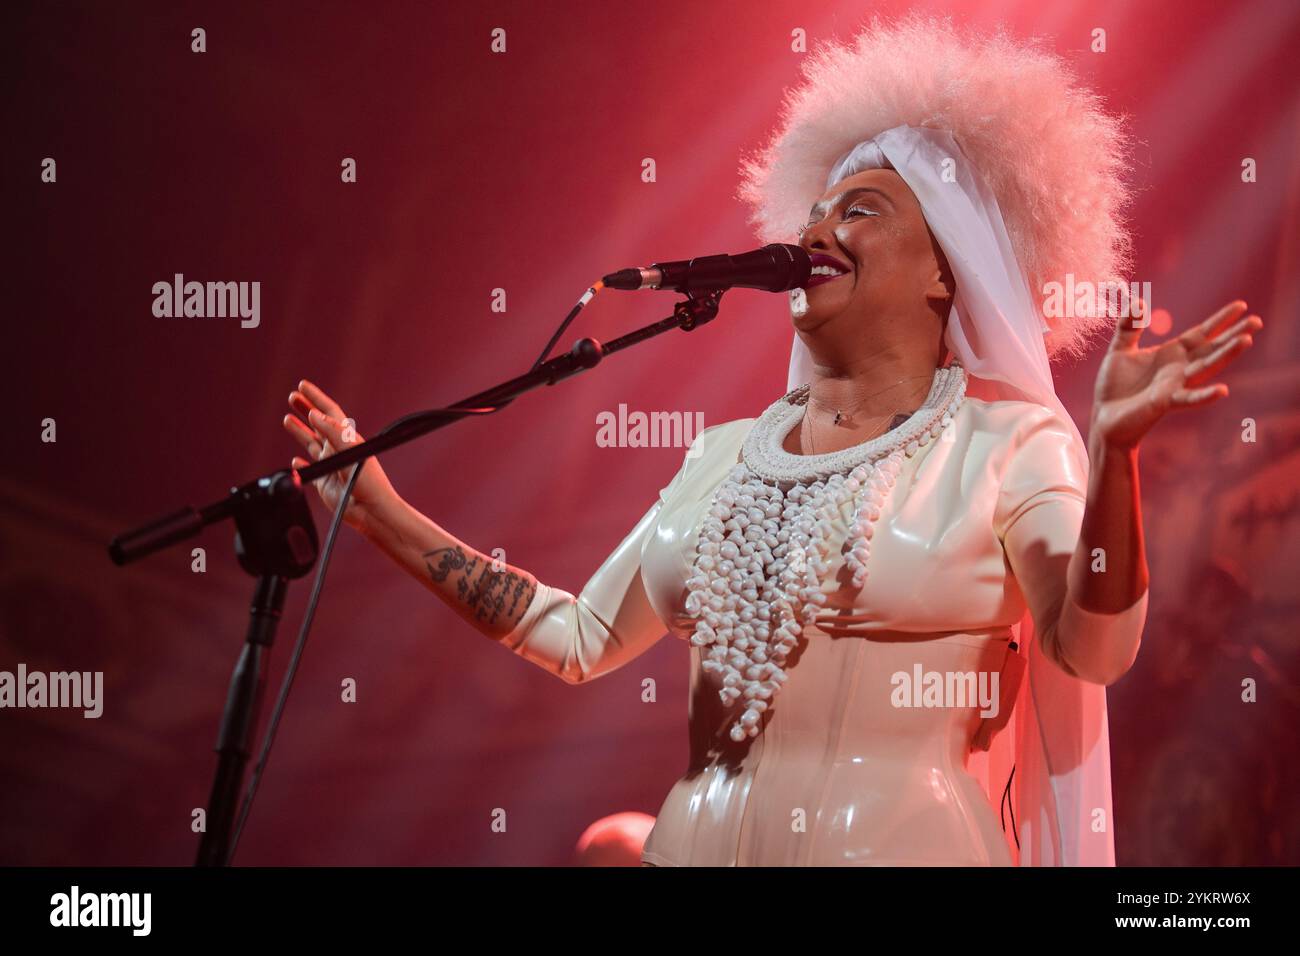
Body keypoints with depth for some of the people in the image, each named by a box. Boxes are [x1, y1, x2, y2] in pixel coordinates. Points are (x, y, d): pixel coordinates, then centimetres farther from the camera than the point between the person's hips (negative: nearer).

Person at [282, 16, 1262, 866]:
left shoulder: (1010, 447, -4)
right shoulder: (727, 456, 11)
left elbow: (1093, 650, -17)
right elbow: (579, 637, 12)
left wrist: (1114, 449, -32)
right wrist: (380, 509, 12)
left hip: (899, 843, -5)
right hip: (702, 841, 5)